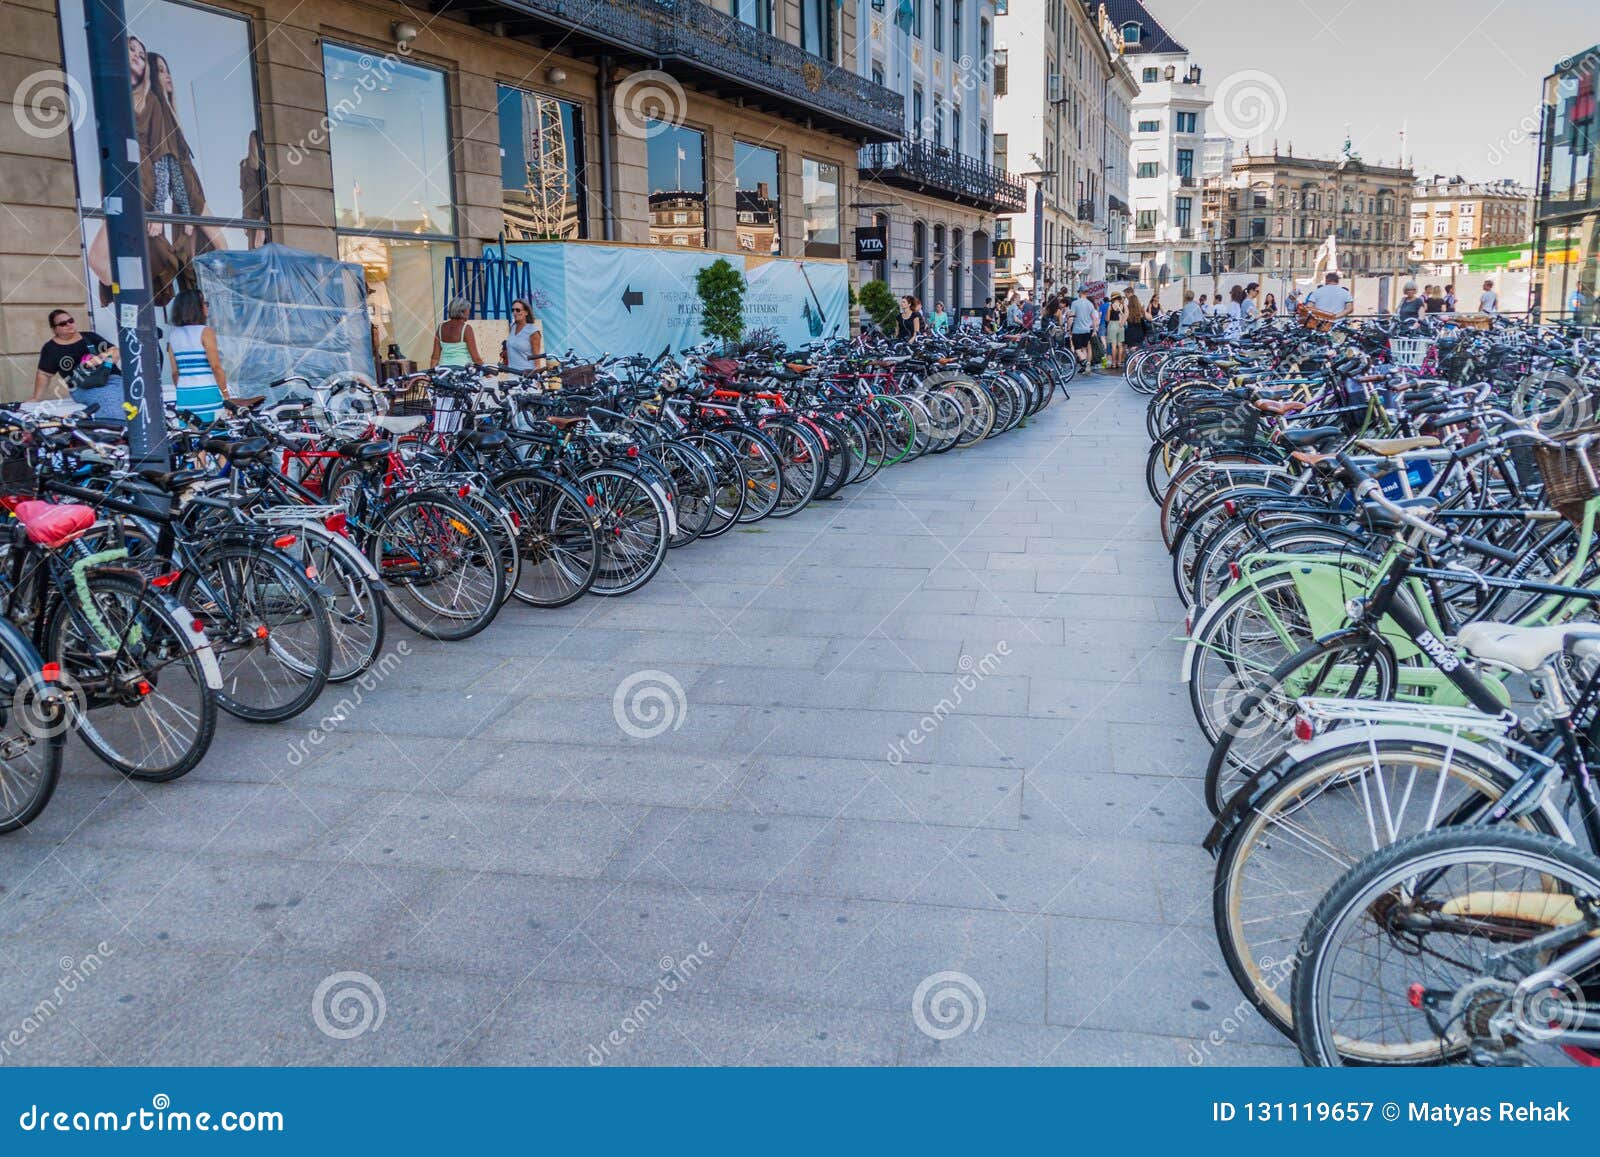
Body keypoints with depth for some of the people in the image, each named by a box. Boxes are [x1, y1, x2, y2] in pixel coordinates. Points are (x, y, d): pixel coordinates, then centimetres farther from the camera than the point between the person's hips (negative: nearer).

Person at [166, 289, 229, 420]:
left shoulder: (173, 335, 10)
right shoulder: (205, 332, -6)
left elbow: (175, 372, 12)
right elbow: (216, 367, -10)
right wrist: (226, 395, -5)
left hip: (183, 396, 6)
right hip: (206, 393, -6)